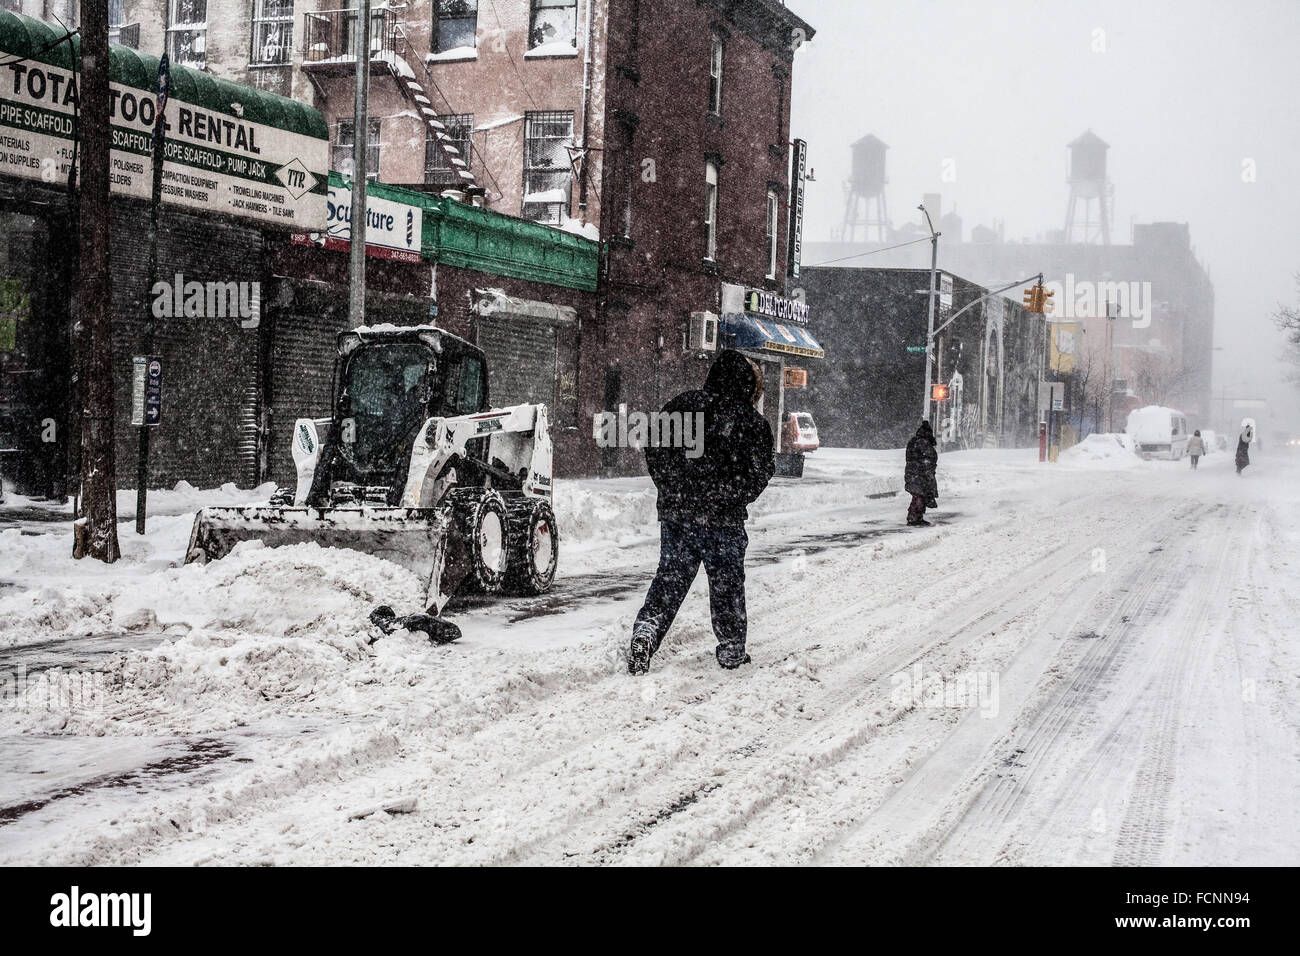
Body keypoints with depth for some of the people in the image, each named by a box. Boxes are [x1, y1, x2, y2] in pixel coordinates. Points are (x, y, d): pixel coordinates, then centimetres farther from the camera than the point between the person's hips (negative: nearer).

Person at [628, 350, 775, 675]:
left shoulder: (680, 405, 4)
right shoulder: (752, 421, -4)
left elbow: (653, 450, 6)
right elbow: (760, 473, -2)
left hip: (675, 513, 3)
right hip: (724, 520, -2)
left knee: (670, 578, 12)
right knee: (727, 583, 11)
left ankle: (645, 631, -5)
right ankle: (731, 649, 20)